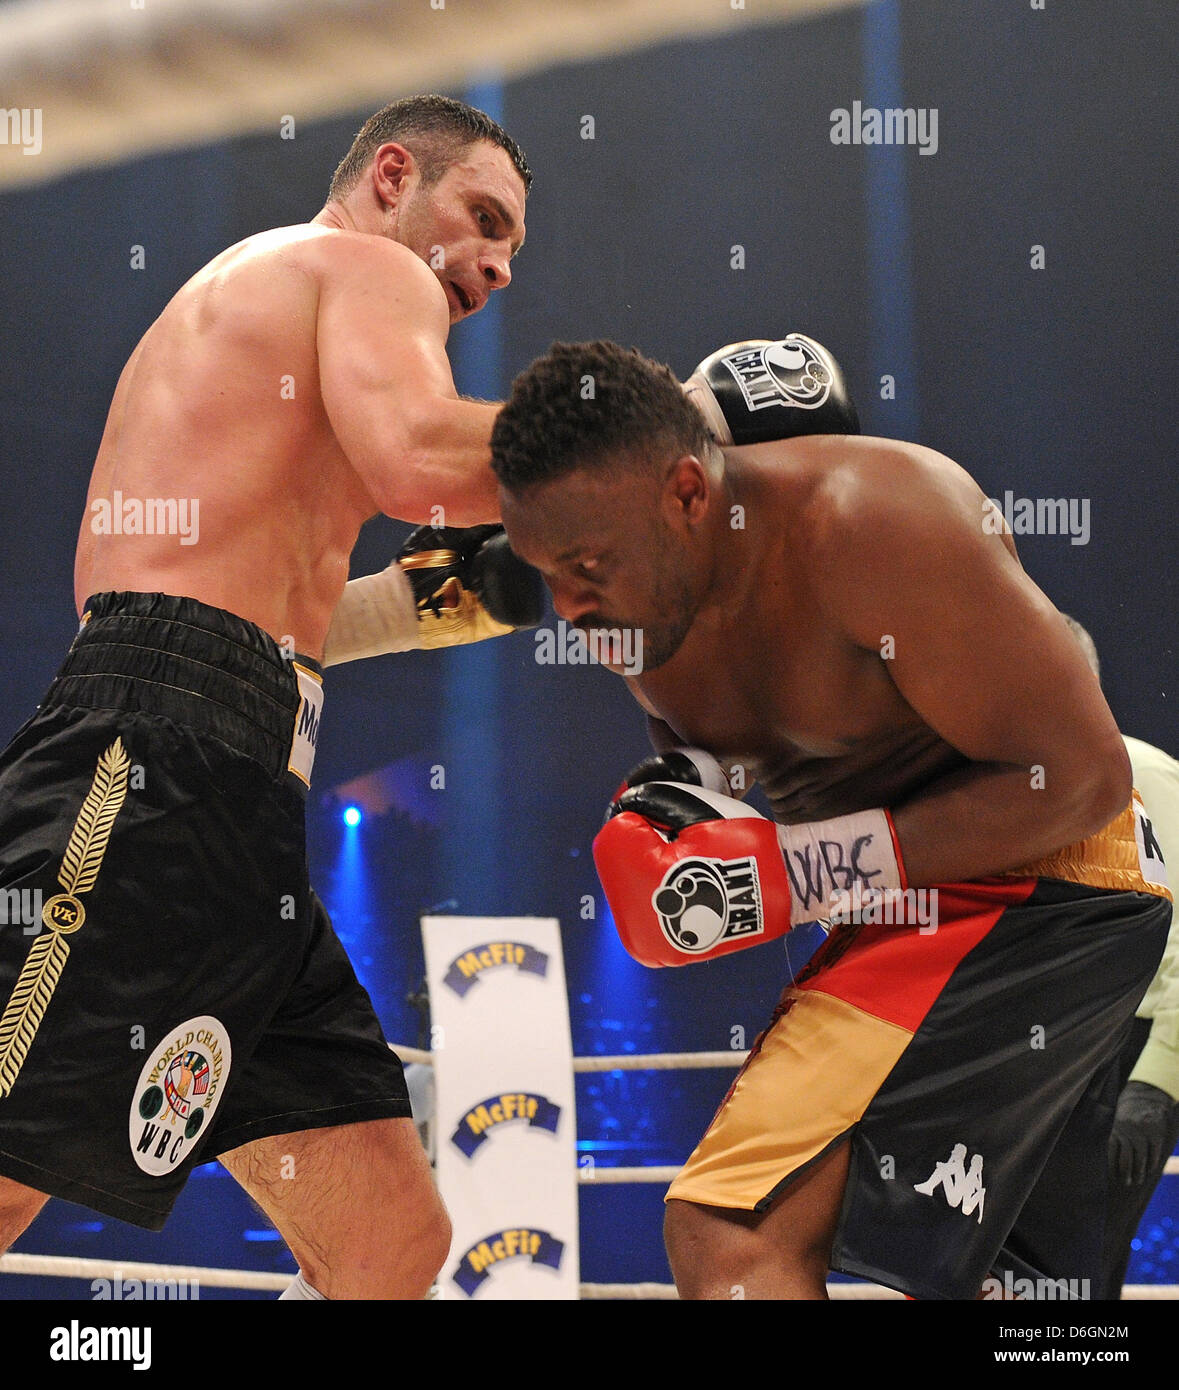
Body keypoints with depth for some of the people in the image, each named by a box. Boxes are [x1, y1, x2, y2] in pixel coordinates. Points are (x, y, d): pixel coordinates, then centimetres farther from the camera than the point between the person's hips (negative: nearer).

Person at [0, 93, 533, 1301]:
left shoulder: (236, 294, 35)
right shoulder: (369, 265, 7)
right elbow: (413, 459, -16)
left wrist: (416, 599, 28)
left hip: (231, 822, 10)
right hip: (153, 784, -10)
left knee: (393, 1247, 7)